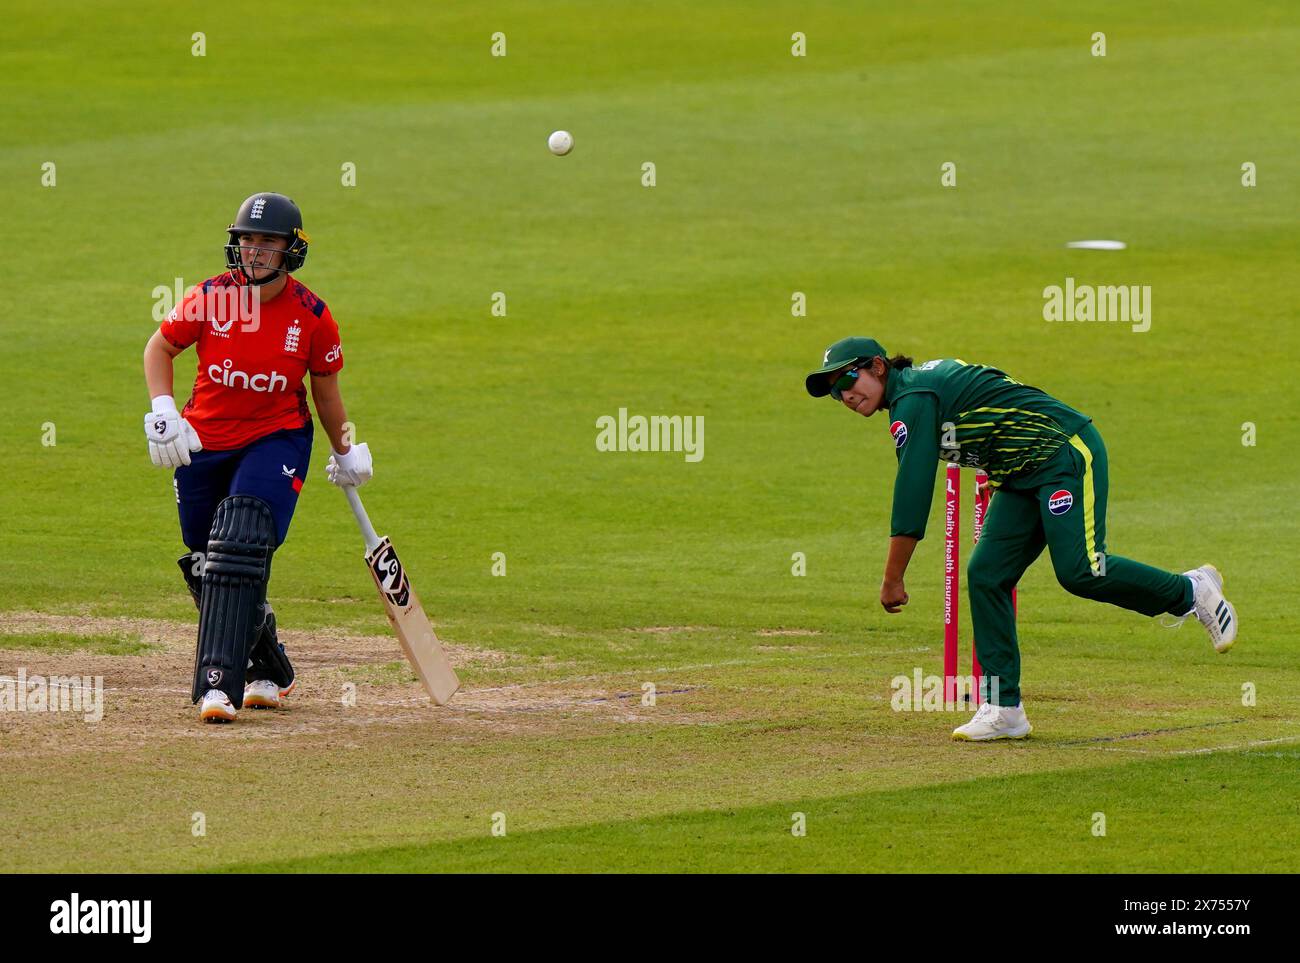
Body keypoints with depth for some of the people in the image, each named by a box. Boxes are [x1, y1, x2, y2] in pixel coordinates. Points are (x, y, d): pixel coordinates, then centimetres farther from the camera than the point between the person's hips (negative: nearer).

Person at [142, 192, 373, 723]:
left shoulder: (313, 317, -10)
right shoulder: (211, 298, -10)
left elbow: (326, 391, 6)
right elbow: (160, 346, 4)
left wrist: (344, 453, 18)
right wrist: (162, 409, -10)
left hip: (276, 439, -3)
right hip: (203, 444, 3)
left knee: (240, 547, -23)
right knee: (206, 567, 8)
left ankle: (220, 682, -27)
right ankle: (270, 673, 29)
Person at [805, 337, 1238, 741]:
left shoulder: (912, 400, -17)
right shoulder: (927, 381, 13)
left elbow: (912, 495, -20)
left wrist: (892, 580, -16)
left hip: (1066, 452, -10)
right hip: (1021, 476, 10)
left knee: (1079, 571, -23)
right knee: (986, 576, -2)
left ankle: (1191, 591, 0)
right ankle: (1003, 710, -3)